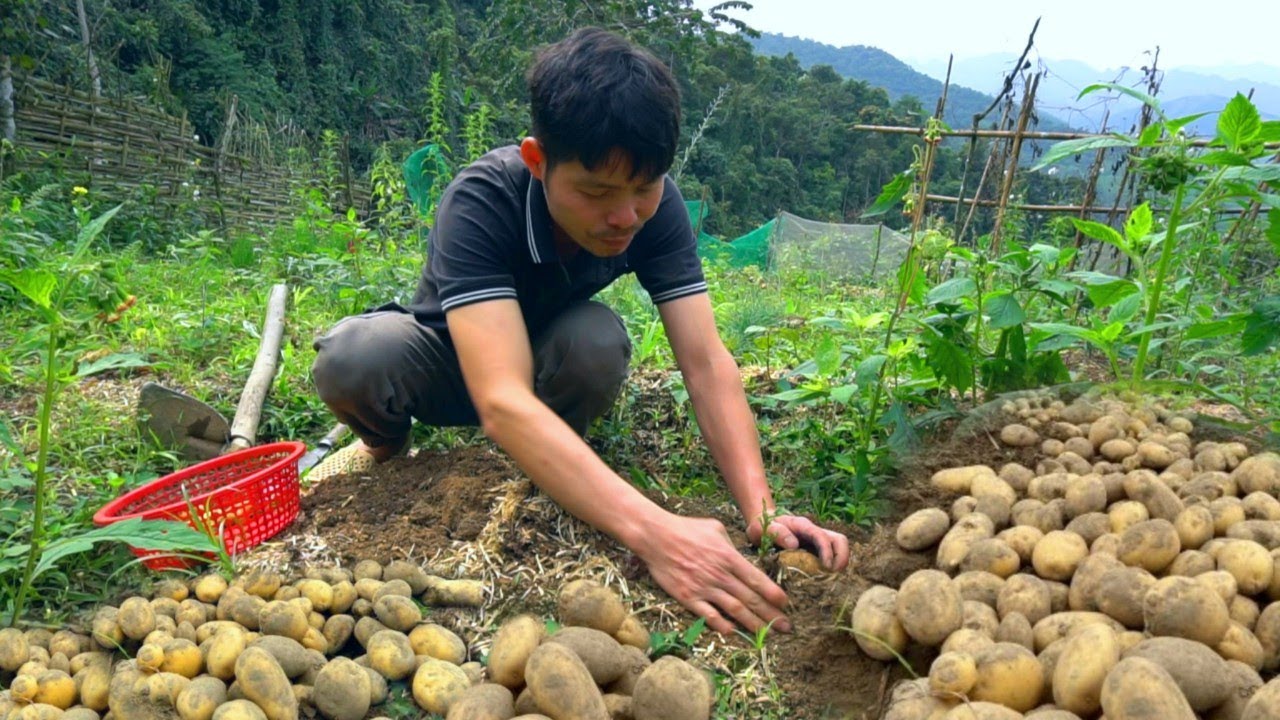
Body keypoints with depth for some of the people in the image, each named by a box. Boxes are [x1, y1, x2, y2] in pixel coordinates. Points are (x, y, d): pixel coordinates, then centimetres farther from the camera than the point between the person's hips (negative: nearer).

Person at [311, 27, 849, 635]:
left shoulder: (654, 206, -24)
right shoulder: (480, 204, -36)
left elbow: (706, 362, -28)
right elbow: (501, 402, -48)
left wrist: (761, 509, -42)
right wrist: (652, 531, -59)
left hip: (549, 362, 2)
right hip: (450, 365, -2)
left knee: (600, 342, -33)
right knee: (353, 360, -35)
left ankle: (553, 464, -2)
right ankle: (387, 442, 1)